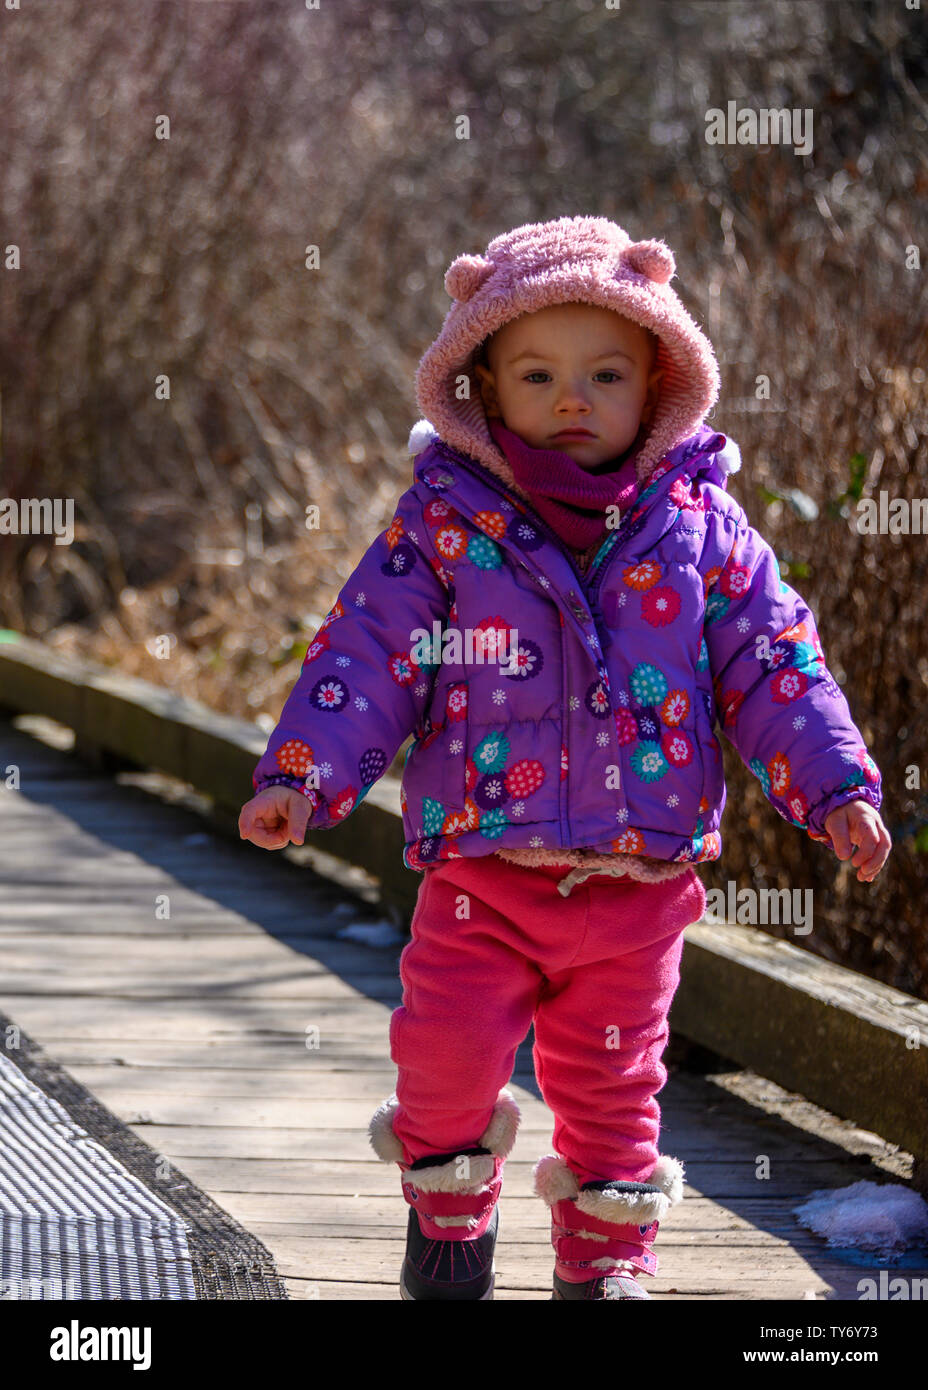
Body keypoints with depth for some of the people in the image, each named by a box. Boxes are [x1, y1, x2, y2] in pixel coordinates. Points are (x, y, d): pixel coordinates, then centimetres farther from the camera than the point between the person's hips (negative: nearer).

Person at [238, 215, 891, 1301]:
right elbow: (366, 653, -4)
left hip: (641, 875, 1)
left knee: (610, 1080, 9)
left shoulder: (700, 526, 1)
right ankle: (450, 1207, 21)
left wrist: (835, 788, -3)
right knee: (448, 1044, -8)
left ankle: (605, 1261, 26)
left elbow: (771, 662, 3)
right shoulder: (444, 522, -4)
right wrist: (302, 774, -14)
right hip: (484, 862, -1)